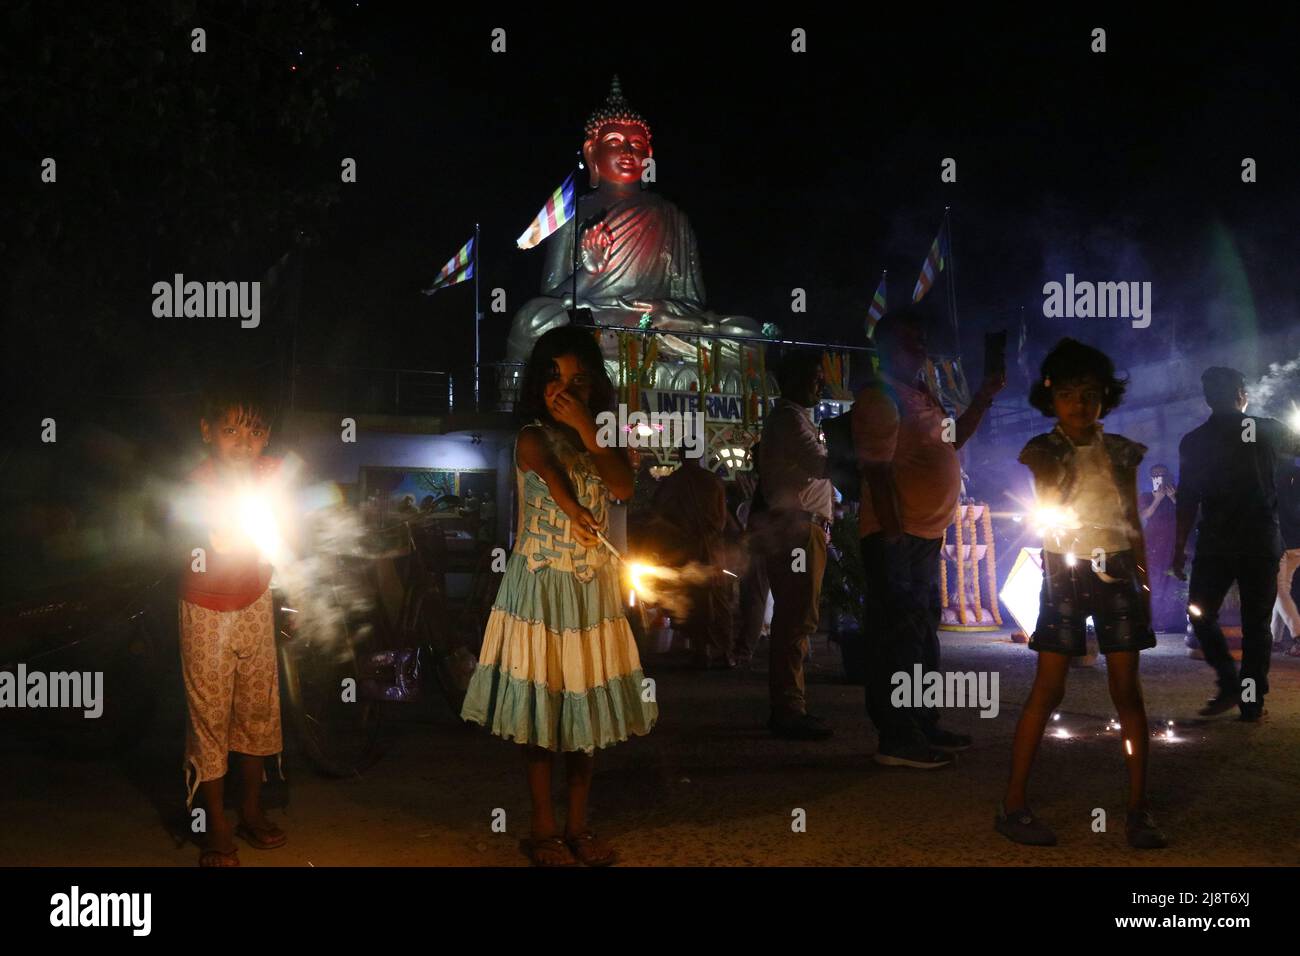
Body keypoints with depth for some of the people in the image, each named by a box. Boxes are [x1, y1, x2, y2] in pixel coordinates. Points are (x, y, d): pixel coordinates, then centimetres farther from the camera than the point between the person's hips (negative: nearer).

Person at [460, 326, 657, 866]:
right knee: (540, 706, 1)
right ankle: (544, 829, 13)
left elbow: (624, 487, -12)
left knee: (587, 706, 9)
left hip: (593, 584, 5)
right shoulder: (532, 437, -9)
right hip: (540, 584, -5)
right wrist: (574, 509, -40)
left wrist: (586, 427, -17)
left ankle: (579, 826, 20)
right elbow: (549, 470, -27)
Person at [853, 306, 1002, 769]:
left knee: (923, 631, 16)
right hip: (896, 538, -10)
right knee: (898, 635, -8)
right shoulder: (880, 397, -12)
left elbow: (952, 439, 32)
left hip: (925, 536, 10)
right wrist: (892, 531, -25)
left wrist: (983, 398, 22)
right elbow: (876, 469, -20)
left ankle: (923, 726, 27)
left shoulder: (920, 395, 18)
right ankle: (896, 739, -4)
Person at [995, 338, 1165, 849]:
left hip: (1118, 571, 3)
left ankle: (1138, 808, 5)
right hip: (1065, 572, -2)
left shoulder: (1121, 452, 7)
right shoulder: (1043, 452, 1)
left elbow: (1134, 522, 12)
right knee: (1048, 689, -4)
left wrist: (1144, 583, 8)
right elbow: (1046, 509, -13)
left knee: (1127, 691, 1)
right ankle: (1013, 804, 0)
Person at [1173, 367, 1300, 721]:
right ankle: (1252, 703, 5)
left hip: (1215, 544, -1)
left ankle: (1230, 685, -2)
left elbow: (1188, 500, 1)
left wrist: (1179, 548, 6)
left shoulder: (1193, 441, 1)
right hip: (1262, 542, 1)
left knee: (1201, 614, 12)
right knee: (1256, 623, 7)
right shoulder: (1268, 431, 0)